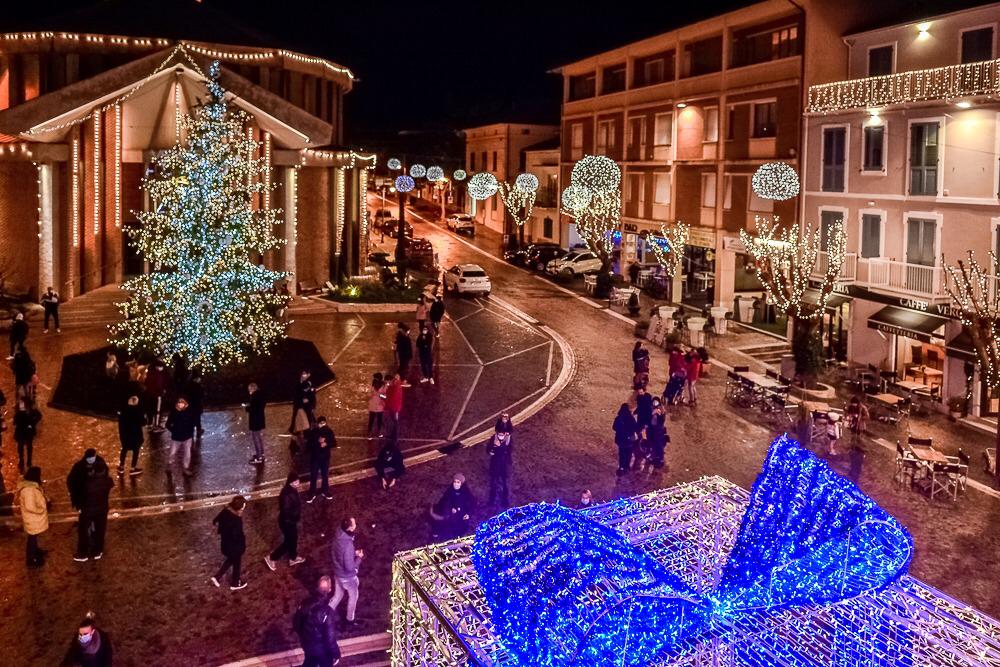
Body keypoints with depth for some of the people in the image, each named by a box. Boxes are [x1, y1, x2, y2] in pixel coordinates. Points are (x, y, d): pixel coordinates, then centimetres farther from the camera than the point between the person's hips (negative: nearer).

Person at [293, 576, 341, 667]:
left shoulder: (305, 603, -18)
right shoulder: (327, 612, -35)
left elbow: (296, 622, -2)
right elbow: (330, 637, -27)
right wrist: (336, 654, -11)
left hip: (306, 643, 5)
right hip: (321, 647, -5)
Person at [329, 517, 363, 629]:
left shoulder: (338, 537, -11)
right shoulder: (348, 545, -37)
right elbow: (350, 567, -31)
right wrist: (359, 557, -15)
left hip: (337, 573, 6)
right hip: (347, 577, -6)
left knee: (337, 596, 26)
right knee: (353, 596, 20)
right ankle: (350, 620, 40)